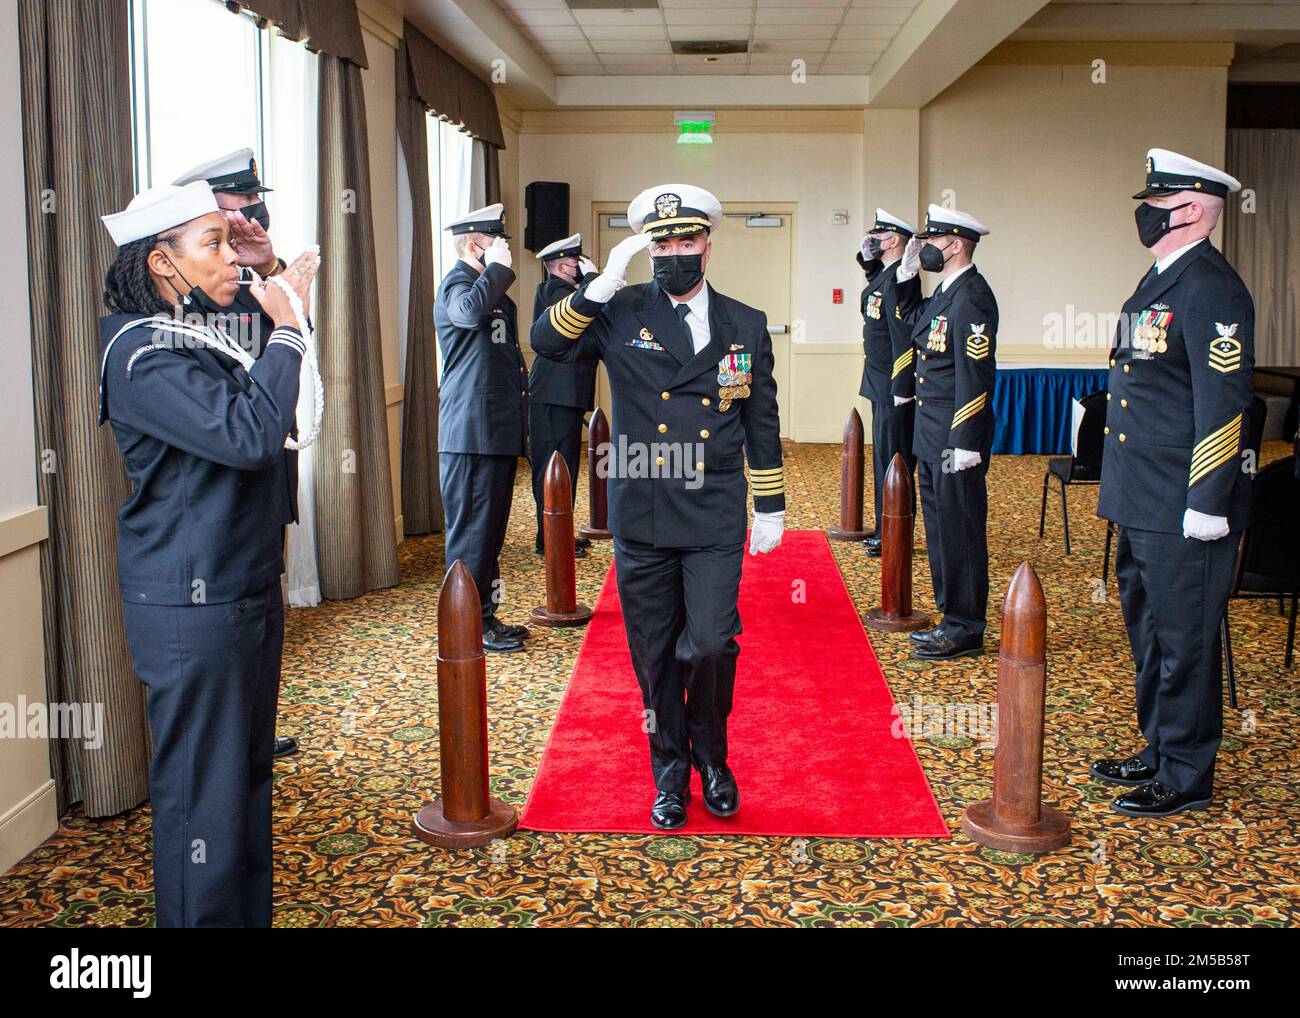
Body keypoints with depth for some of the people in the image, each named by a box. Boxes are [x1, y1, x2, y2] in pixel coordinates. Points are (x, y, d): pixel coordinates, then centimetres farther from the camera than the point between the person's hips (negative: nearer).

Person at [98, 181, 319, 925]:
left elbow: (258, 421, 24)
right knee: (204, 792, 1)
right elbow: (248, 434, -28)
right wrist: (287, 329, -18)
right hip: (193, 607, -9)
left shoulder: (202, 334, 11)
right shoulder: (144, 352, -17)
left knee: (248, 773, 18)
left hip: (249, 591, 10)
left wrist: (288, 311, 17)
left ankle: (251, 913, 32)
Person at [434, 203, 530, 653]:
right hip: (471, 434, -10)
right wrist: (497, 268, -22)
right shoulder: (456, 284, -9)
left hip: (499, 432, 10)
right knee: (472, 531, -4)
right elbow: (470, 312, -36)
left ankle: (485, 617, 23)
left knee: (491, 531, 14)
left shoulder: (493, 289, 21)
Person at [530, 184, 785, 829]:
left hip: (715, 522, 0)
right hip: (641, 522, 0)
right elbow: (547, 342, -11)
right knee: (655, 658, 9)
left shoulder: (745, 326, 7)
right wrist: (603, 284, -20)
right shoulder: (621, 315, 2)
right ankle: (671, 775, 28)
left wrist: (770, 508, 10)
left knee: (711, 648, -10)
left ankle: (711, 756, 19)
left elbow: (762, 424, 10)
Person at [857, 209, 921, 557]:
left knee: (894, 461, -3)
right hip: (881, 386, 10)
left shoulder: (900, 279, -18)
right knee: (884, 459, 16)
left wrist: (901, 391, -23)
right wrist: (866, 257, 15)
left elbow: (905, 337, -22)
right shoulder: (883, 275, 11)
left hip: (894, 388, -10)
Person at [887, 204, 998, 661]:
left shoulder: (972, 297, -17)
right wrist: (905, 273, 13)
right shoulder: (945, 293, 13)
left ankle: (965, 630, 8)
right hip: (932, 437, 10)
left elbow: (976, 374, -21)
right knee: (941, 529, 15)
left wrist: (964, 443, -23)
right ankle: (953, 618, 26)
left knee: (959, 532, -2)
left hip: (956, 439, -10)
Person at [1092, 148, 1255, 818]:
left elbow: (1224, 402, -20)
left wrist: (1207, 506, -21)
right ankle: (1159, 750, 33)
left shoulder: (1212, 289, -15)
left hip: (1182, 511, -10)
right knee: (1149, 631, 18)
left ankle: (1186, 777, 14)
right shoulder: (1158, 281, 15)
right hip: (1143, 504, 10)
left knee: (1183, 639, 1)